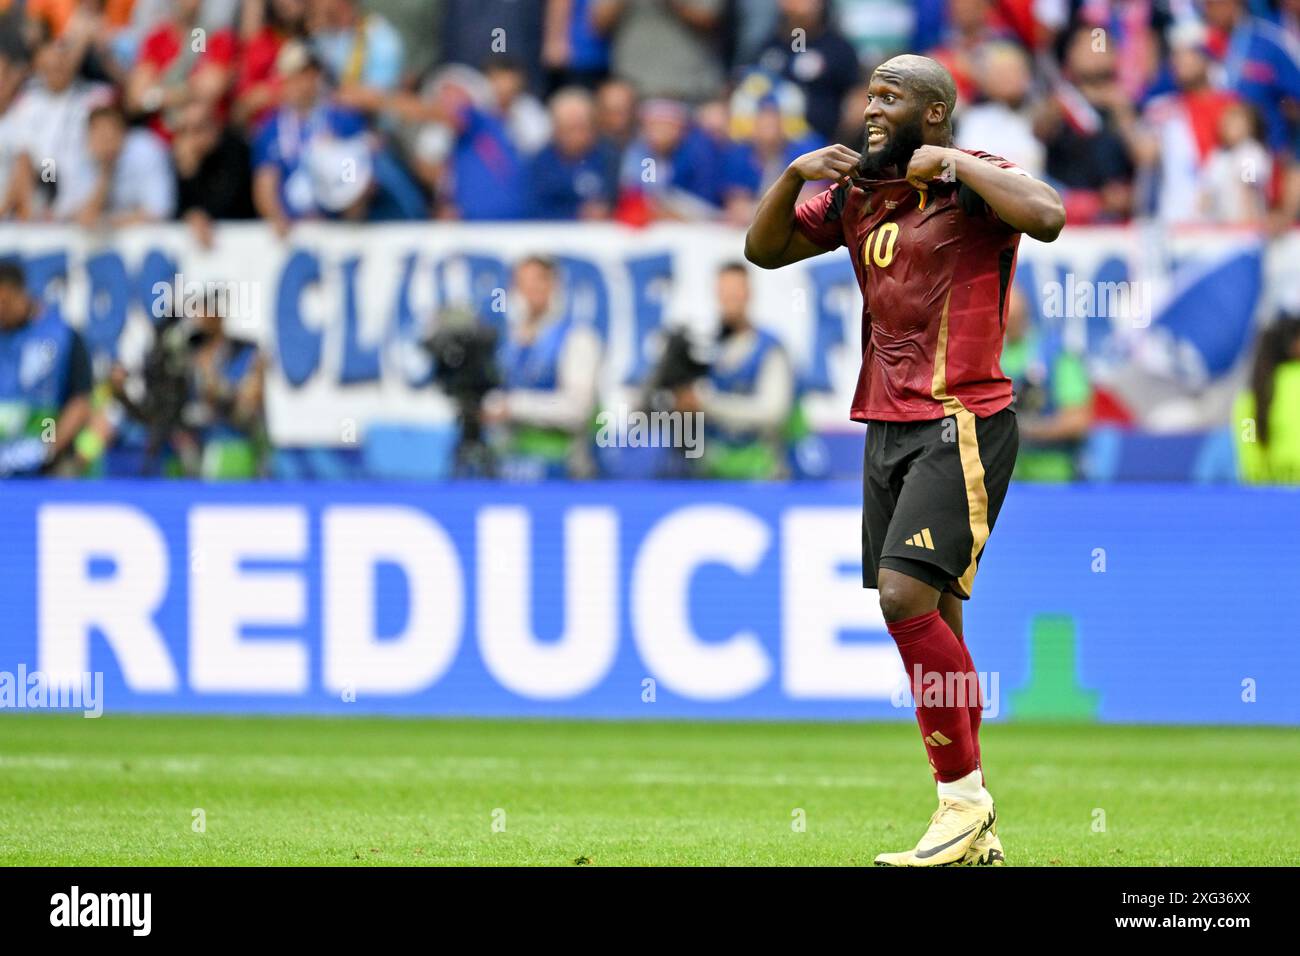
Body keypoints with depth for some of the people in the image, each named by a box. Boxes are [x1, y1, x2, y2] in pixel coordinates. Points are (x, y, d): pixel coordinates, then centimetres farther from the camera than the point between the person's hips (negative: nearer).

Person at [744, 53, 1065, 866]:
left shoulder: (974, 182, -7)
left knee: (907, 595, -20)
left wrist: (950, 162, -19)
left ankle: (965, 796, -11)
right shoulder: (857, 193, 15)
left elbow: (1046, 216, -26)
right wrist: (795, 177, 2)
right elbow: (764, 249, 20)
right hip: (889, 426, 8)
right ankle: (976, 836, 9)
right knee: (931, 626, 6)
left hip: (963, 424, -8)